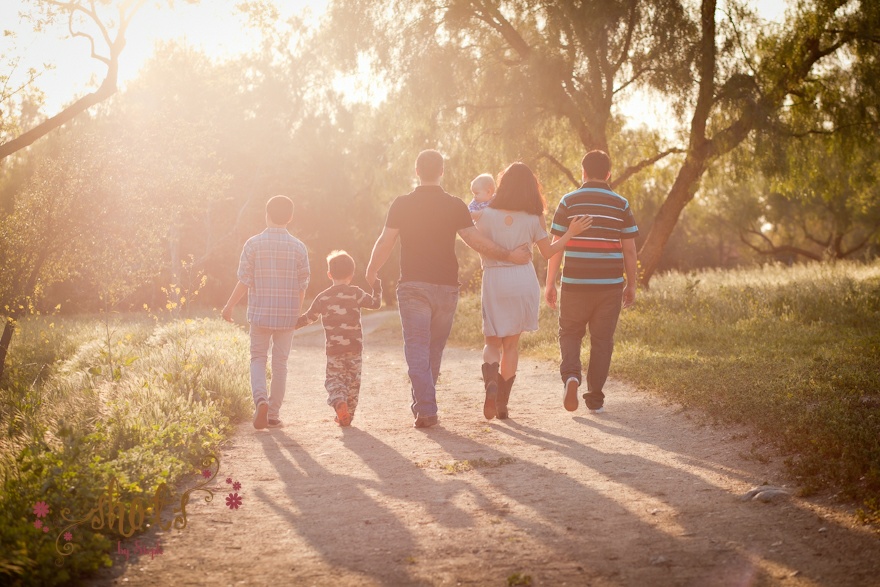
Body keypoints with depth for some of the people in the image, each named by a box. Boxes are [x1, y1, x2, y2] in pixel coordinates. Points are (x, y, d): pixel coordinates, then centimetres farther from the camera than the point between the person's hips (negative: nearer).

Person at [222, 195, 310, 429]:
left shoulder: (254, 244, -6)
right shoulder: (298, 247, -3)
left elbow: (244, 281, -7)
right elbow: (302, 285, 0)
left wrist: (229, 306, 5)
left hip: (260, 313, -1)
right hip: (287, 314, 1)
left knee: (258, 359, 11)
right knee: (280, 363, 10)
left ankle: (260, 400, -15)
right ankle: (273, 415, 13)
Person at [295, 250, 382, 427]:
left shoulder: (323, 297, 1)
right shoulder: (355, 293, -3)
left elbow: (309, 318, 10)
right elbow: (375, 303, 3)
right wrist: (377, 289, 23)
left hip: (333, 348, 0)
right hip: (354, 346, 0)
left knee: (333, 378, 8)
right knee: (353, 380, 11)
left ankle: (339, 402, -22)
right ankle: (347, 416, 12)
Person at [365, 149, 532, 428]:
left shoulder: (402, 204, -1)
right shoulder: (455, 206, 0)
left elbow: (385, 243, -1)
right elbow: (475, 240, -7)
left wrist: (371, 272, 15)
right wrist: (509, 255, 2)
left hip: (413, 285, -2)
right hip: (446, 285, 2)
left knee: (417, 350, -3)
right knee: (434, 349, 16)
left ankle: (426, 409, -14)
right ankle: (424, 403, 25)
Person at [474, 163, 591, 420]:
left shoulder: (486, 215, -8)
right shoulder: (534, 218, -3)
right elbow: (547, 252, 4)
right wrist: (571, 233, 14)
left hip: (494, 281, -1)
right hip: (524, 281, 1)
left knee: (493, 341, 10)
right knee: (512, 343, 12)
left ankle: (491, 382, -20)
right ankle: (502, 403, 12)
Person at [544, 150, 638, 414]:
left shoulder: (569, 201, -1)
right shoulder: (621, 204, 3)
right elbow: (629, 250, 3)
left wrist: (550, 283, 4)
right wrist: (631, 285, 13)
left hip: (575, 283, -1)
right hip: (610, 284, 1)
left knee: (570, 334, 14)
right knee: (602, 340, 9)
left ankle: (571, 375, -11)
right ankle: (595, 399, 11)